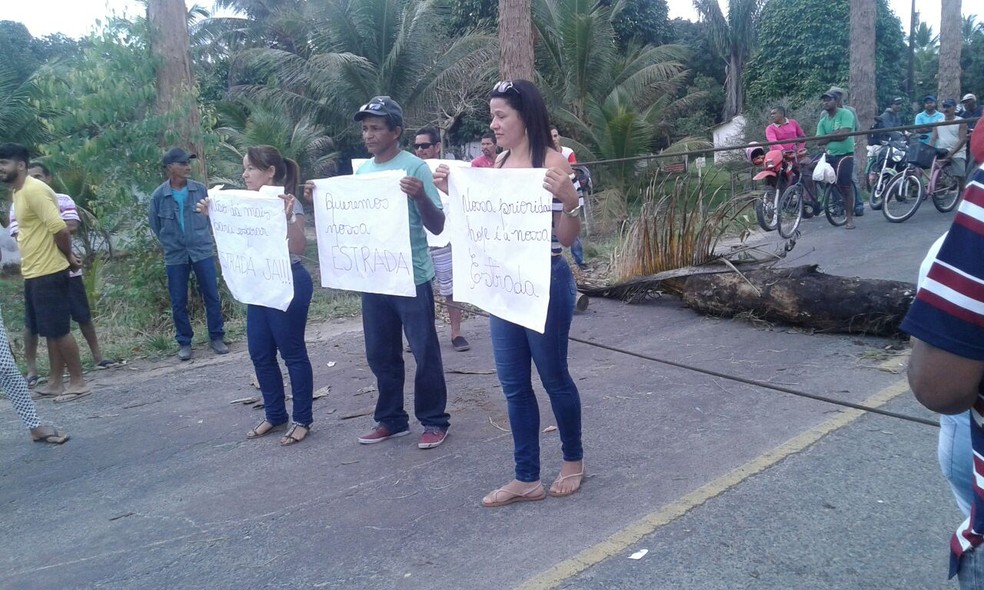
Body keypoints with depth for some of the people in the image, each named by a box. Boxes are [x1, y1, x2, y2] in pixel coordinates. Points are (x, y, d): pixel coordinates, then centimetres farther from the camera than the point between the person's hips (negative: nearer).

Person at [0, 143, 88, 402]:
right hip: (34, 273, 10)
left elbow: (59, 228, -23)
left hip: (49, 273, -10)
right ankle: (56, 382, 21)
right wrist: (68, 256, 9)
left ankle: (78, 382, 4)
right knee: (49, 331, 14)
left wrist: (68, 257, -8)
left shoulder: (34, 189, -17)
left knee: (59, 330, -4)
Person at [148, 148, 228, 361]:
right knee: (178, 302, 6)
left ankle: (216, 338, 17)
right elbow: (155, 224, 9)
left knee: (212, 296, 4)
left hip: (203, 251, 0)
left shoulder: (200, 189, -5)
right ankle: (184, 342, 20)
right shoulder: (158, 196, -6)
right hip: (175, 256, 0)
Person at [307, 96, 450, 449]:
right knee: (381, 355, 14)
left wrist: (421, 196, -31)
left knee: (425, 353, 3)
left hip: (412, 278, -6)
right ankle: (391, 420, 28)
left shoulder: (414, 167, -10)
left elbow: (437, 227, -13)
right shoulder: (362, 171, 8)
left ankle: (435, 421, 17)